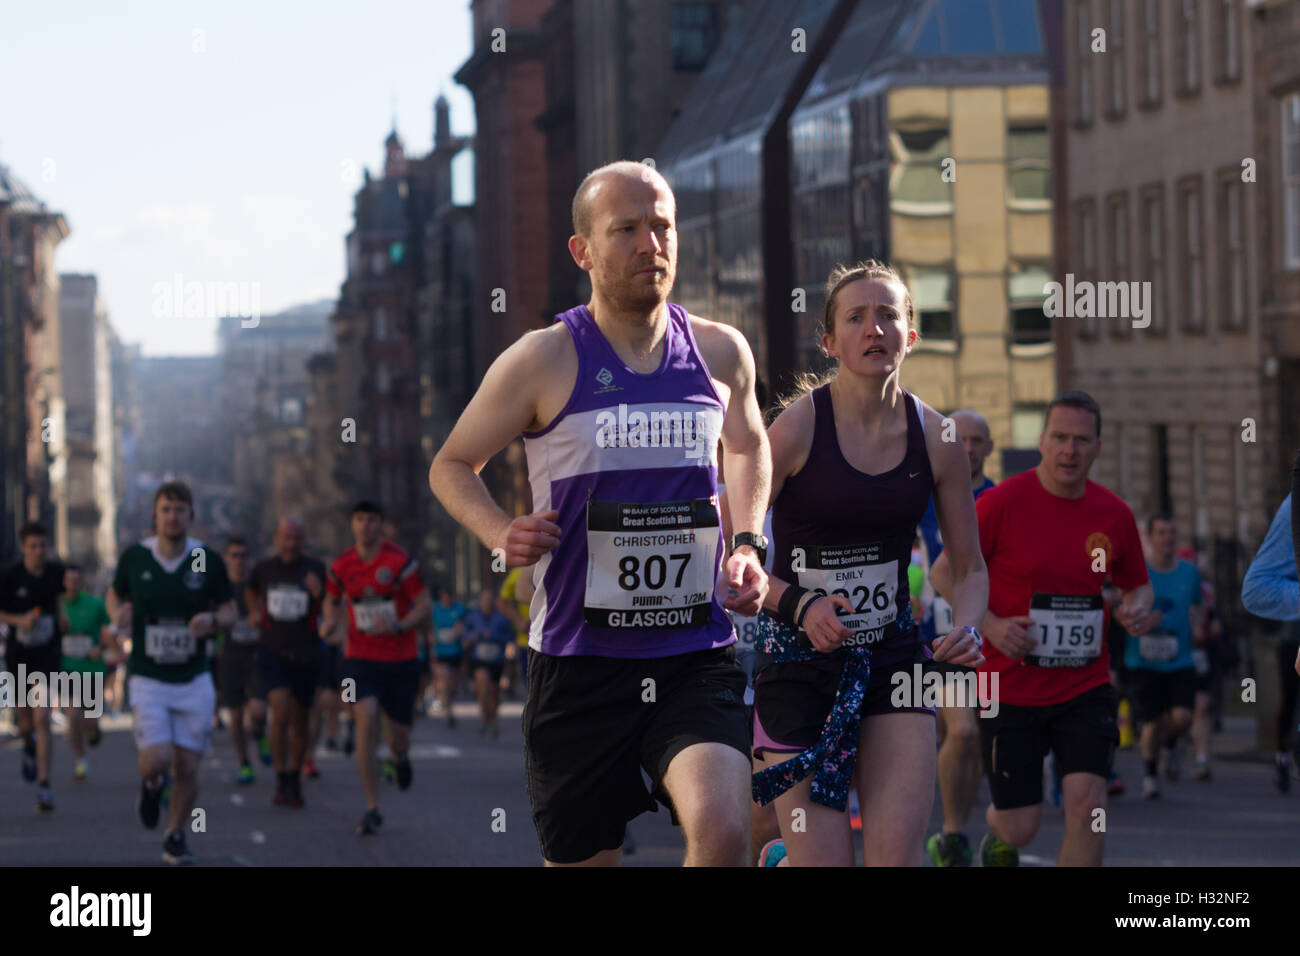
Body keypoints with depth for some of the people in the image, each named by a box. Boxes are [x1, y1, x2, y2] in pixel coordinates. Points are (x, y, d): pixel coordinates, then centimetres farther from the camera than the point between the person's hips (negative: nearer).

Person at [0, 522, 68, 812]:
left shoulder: (56, 571, -3)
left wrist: (61, 616, 7)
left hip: (48, 655, 0)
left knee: (42, 719, -15)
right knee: (25, 720, 13)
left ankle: (44, 786, -16)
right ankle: (29, 746, 51)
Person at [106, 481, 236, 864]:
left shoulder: (208, 560, -4)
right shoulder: (134, 557, -4)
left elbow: (229, 609, 6)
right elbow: (115, 592, 14)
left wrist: (212, 619, -16)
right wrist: (117, 612, -8)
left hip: (194, 680, 1)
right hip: (148, 679, -1)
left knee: (188, 768, 0)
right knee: (156, 758, -16)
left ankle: (175, 837, 22)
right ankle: (151, 784, 22)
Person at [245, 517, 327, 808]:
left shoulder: (315, 569, -3)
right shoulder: (264, 568, 1)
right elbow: (250, 590, 24)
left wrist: (320, 594, -22)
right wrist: (254, 611, 7)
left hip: (305, 656, 1)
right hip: (273, 652, 0)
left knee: (299, 723, 9)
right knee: (280, 714, -17)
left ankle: (295, 781, 27)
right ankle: (281, 781, -8)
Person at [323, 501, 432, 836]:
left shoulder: (400, 562, -9)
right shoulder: (341, 566, 1)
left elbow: (425, 606, -6)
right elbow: (332, 600, 20)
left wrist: (399, 626, -23)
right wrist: (330, 622, -3)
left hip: (401, 660, -1)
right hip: (360, 657, 1)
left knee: (399, 739, 3)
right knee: (366, 721, -19)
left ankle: (400, 757, 46)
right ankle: (372, 808, -12)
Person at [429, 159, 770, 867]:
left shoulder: (721, 352, 5)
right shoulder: (544, 362, -5)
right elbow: (451, 467, 8)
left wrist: (747, 544, 11)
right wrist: (501, 535, -11)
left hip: (697, 656, 1)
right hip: (578, 658, -1)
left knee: (723, 834, -24)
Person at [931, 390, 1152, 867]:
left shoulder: (1114, 514, 1)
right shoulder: (1003, 502, -11)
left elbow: (1137, 584, 17)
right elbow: (944, 572, -4)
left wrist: (1136, 609, -8)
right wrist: (991, 624, -19)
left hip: (1085, 689, 3)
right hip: (1011, 688, -2)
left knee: (1087, 805, -15)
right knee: (1020, 827, 3)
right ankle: (998, 837, 43)